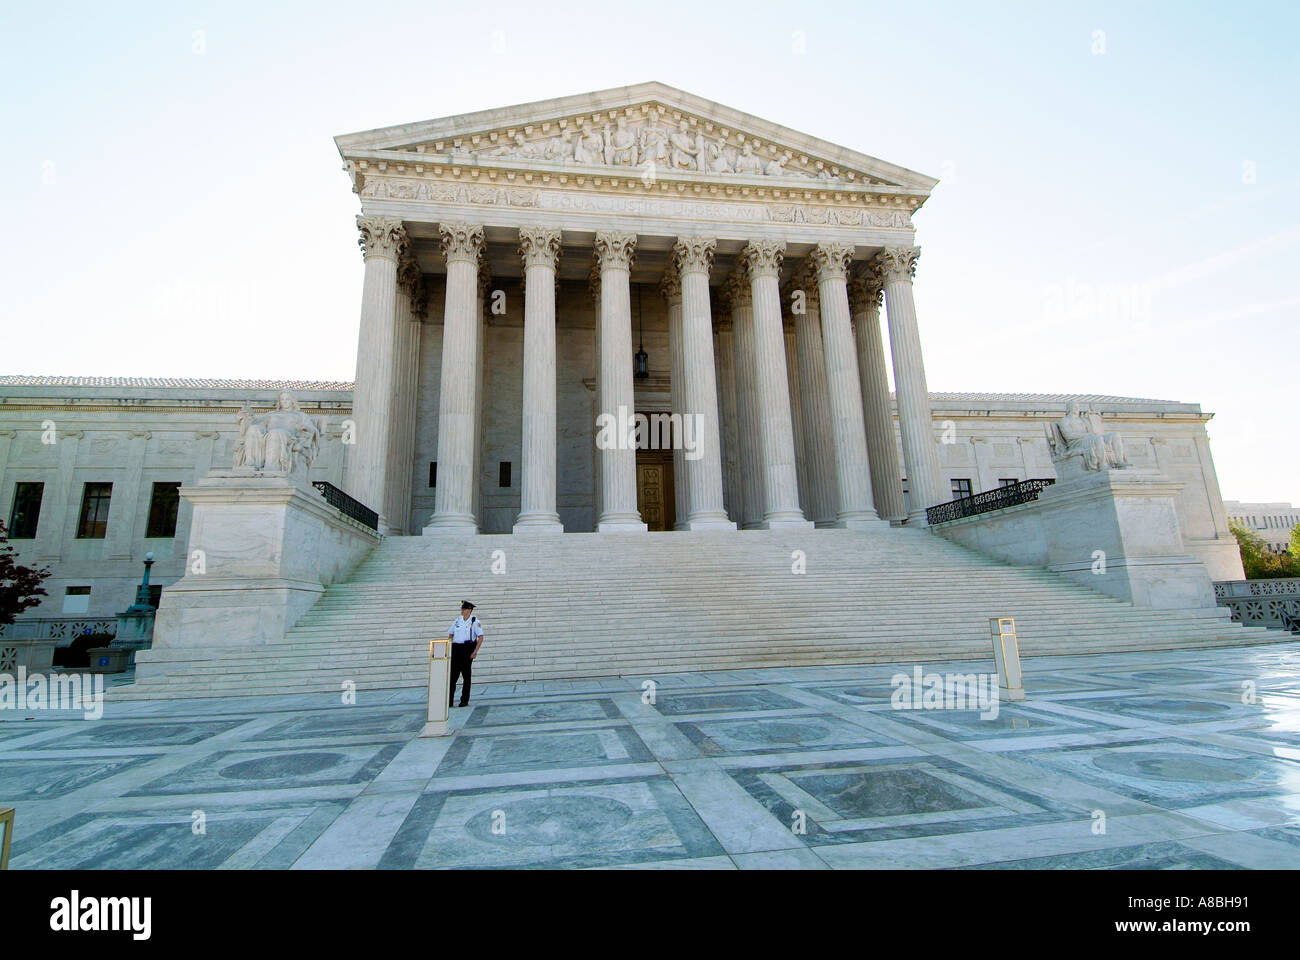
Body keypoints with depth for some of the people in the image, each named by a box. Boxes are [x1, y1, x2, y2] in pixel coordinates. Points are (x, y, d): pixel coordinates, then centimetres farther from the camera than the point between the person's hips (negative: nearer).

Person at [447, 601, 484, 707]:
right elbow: (450, 635, 17)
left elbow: (480, 637, -7)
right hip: (456, 648, 4)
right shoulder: (457, 620, 10)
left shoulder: (475, 622, -4)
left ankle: (465, 700, 13)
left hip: (468, 649, -4)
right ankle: (449, 701, 4)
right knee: (453, 674, -1)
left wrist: (475, 652, -13)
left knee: (466, 675, 4)